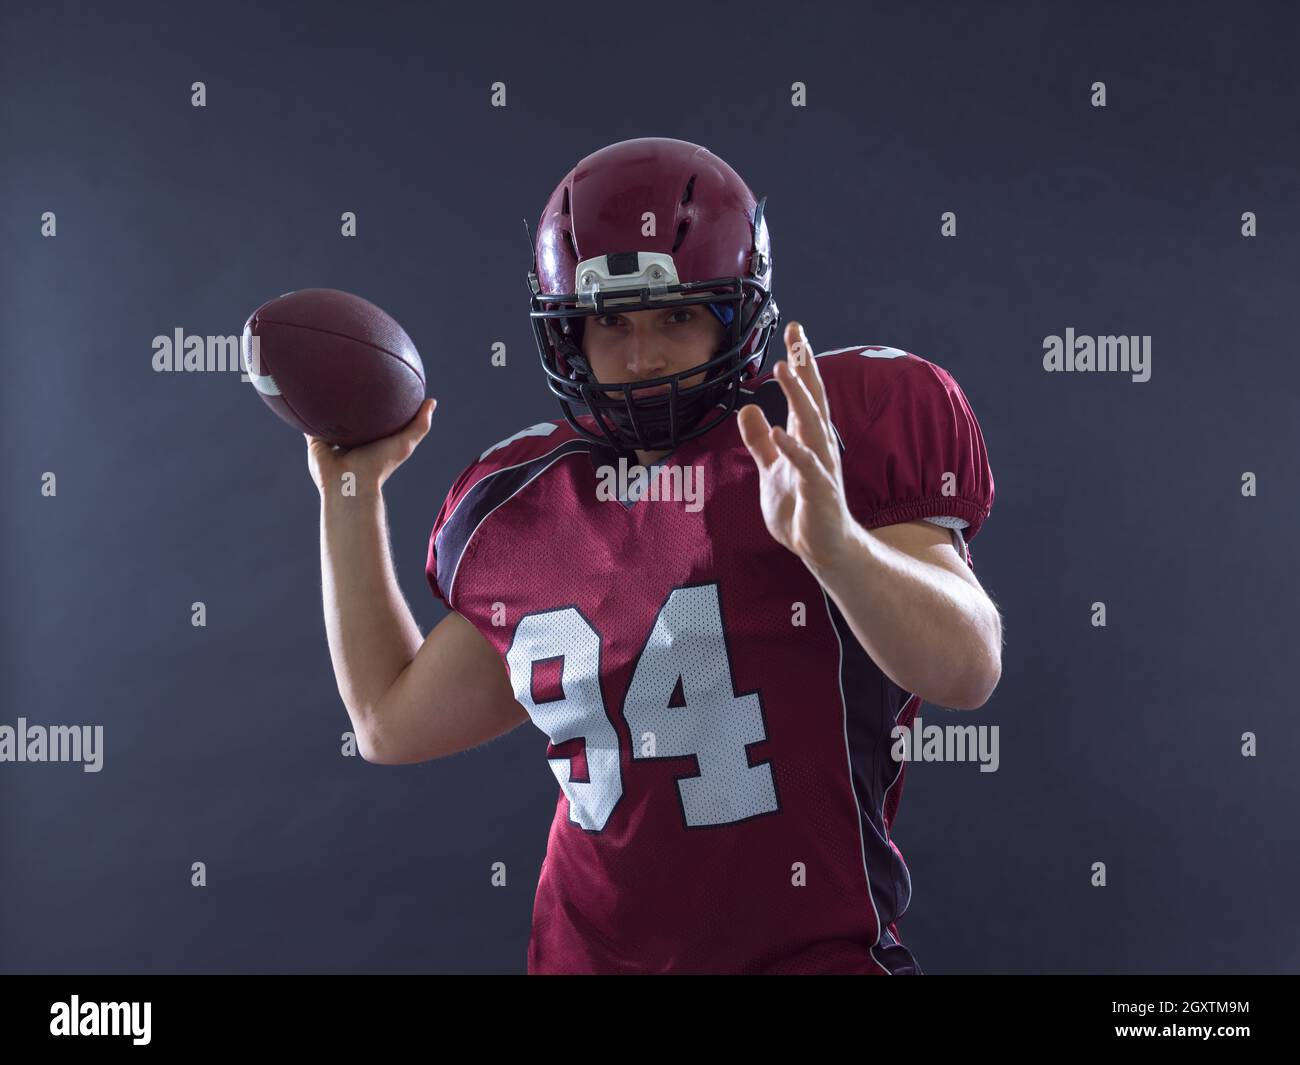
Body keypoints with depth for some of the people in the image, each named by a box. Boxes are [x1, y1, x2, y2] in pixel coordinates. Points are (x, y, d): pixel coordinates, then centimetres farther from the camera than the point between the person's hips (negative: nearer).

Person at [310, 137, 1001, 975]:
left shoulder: (840, 435, -9)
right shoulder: (522, 507, 5)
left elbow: (971, 671, -16)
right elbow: (391, 722, 15)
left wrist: (836, 541, -33)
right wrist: (352, 491, 14)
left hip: (812, 945, -4)